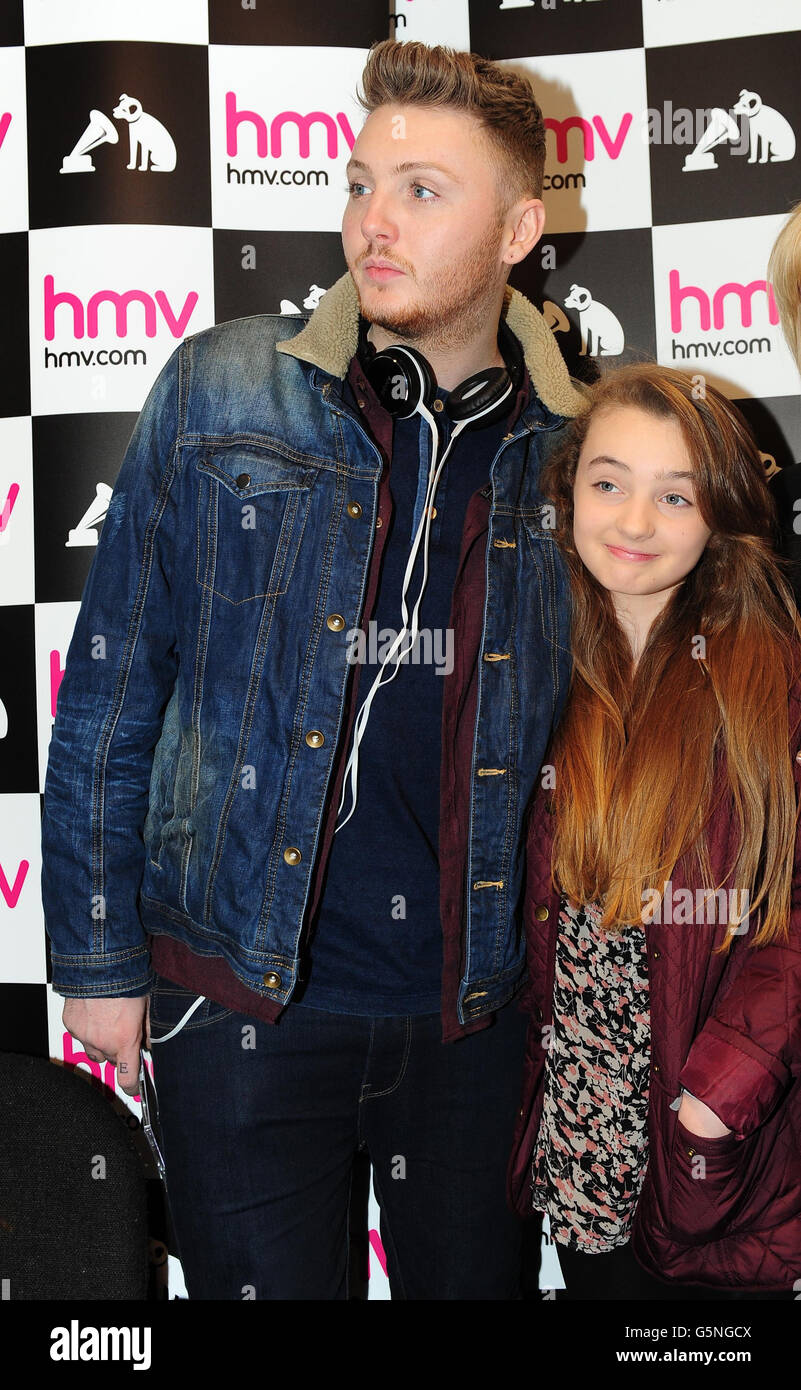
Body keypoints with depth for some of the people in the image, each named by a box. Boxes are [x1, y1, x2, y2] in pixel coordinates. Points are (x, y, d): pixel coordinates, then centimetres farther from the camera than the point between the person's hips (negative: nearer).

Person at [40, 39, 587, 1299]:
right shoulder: (224, 395, -6)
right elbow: (109, 693, -3)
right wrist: (99, 958, -2)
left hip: (474, 1007, 3)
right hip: (246, 1000, -2)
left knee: (473, 1283, 20)